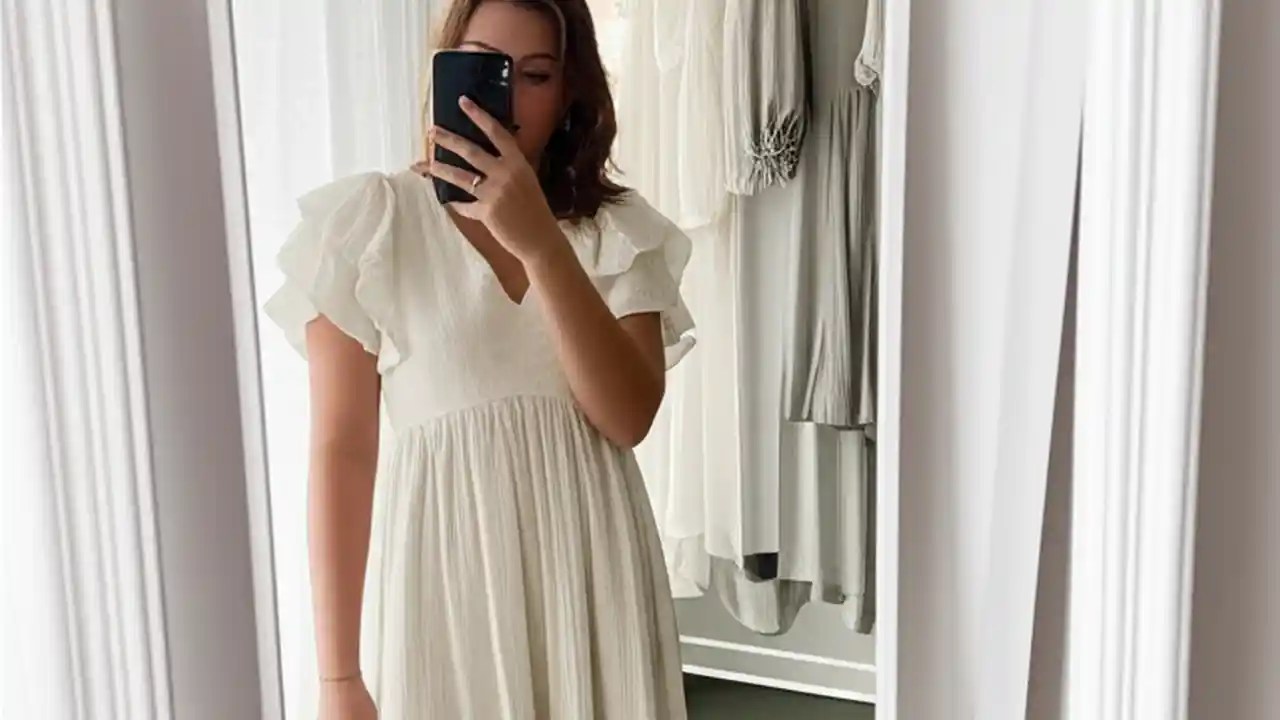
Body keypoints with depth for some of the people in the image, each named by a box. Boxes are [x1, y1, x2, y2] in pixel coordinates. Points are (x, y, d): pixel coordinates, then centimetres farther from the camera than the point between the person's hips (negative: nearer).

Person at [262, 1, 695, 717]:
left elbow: (629, 416, -10)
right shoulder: (371, 221, -3)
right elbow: (342, 449, -5)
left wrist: (540, 243, -20)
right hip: (447, 571, -2)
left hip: (589, 575, 2)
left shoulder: (618, 230, 4)